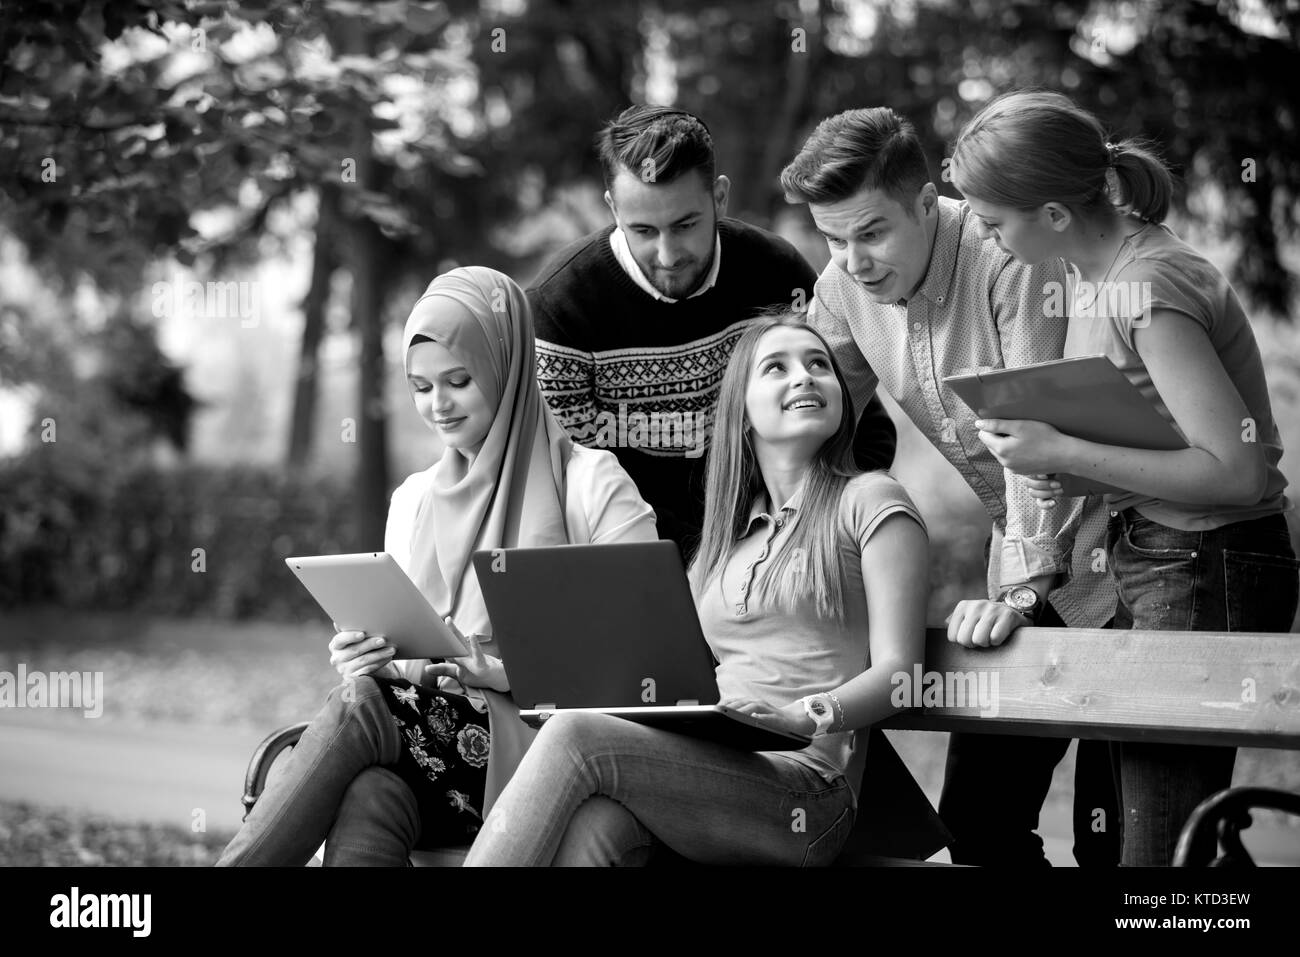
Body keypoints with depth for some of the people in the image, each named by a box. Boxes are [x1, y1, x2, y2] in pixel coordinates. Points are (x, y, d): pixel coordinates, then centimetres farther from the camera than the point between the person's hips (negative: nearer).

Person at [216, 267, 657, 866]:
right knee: (371, 799, -34)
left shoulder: (590, 482, 3)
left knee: (361, 705, -30)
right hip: (428, 733, 4)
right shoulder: (411, 501, 21)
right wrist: (368, 658, -5)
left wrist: (504, 671, -18)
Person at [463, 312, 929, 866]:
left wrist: (805, 715, -22)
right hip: (703, 767, 5)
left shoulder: (867, 501, 8)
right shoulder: (729, 533, 27)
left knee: (574, 736, -27)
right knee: (592, 821, -33)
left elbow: (896, 672, -2)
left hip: (809, 786, -4)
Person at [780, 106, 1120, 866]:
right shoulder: (846, 287, -1)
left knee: (1110, 834, -7)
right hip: (1026, 560, 7)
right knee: (976, 819, 8)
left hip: (1110, 554, -7)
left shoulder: (1011, 260, -22)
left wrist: (1021, 587, -33)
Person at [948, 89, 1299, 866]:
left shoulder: (1148, 291, -20)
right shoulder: (1094, 274, 7)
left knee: (1160, 843, -7)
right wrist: (1063, 464, 0)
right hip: (1149, 560, 10)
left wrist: (1064, 454, -22)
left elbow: (1235, 470, -26)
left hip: (1209, 570, -10)